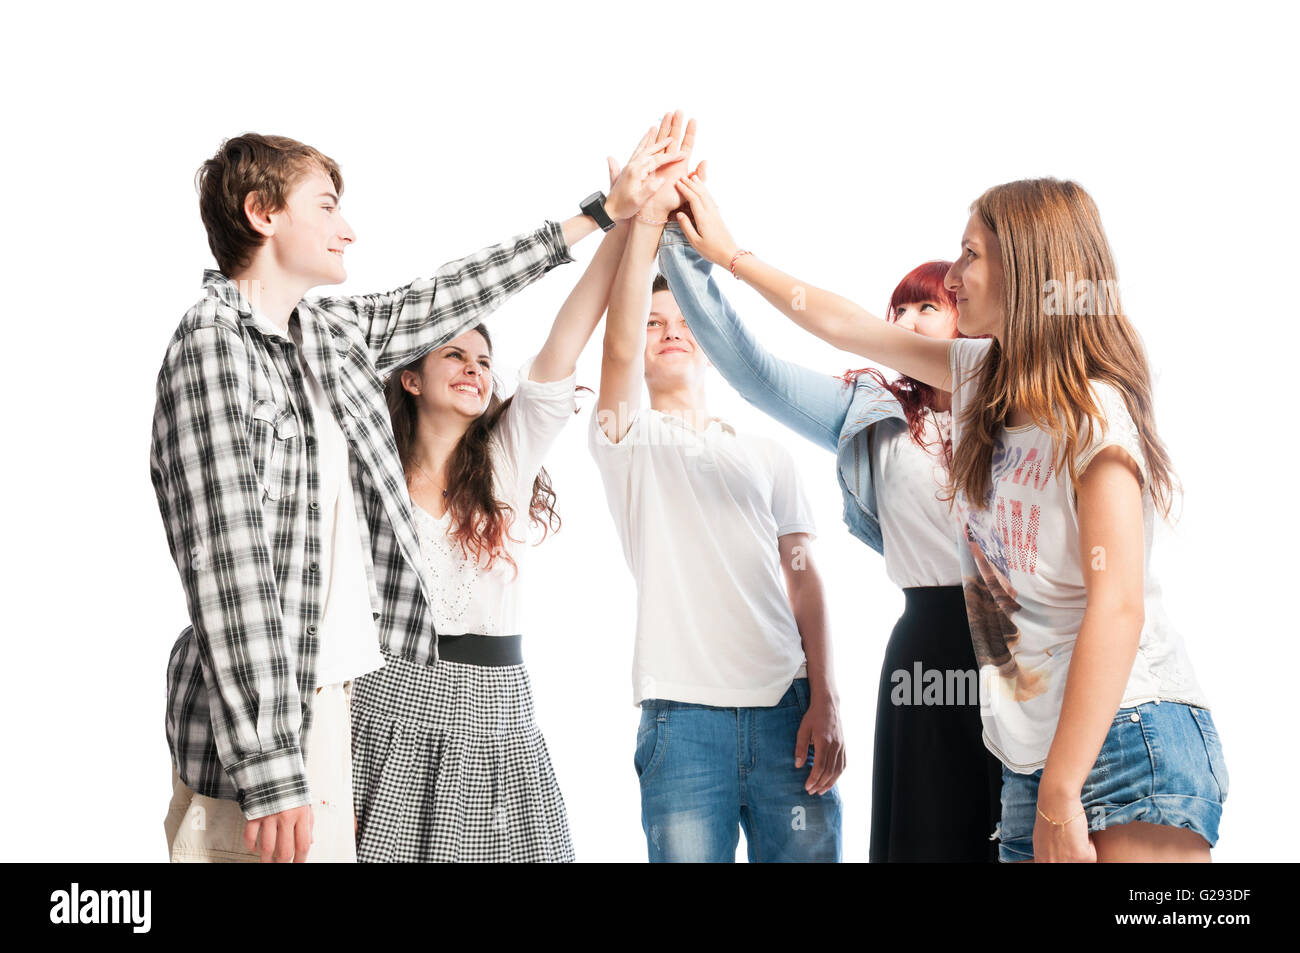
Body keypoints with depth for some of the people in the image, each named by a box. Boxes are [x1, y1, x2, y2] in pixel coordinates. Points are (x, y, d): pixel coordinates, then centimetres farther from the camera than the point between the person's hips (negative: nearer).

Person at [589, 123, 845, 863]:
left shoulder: (768, 455, 16)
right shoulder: (631, 440, 8)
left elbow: (803, 576, 10)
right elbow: (616, 346, -11)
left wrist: (824, 699, 0)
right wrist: (648, 220, -17)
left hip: (787, 711, 2)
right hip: (684, 717, -2)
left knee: (806, 854, 0)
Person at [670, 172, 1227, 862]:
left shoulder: (1094, 411, -13)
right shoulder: (980, 376, 10)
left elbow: (1118, 605, -19)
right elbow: (844, 325, 23)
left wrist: (1060, 798, -22)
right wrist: (728, 254, 29)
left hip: (1128, 737, -7)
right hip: (1031, 755, 7)